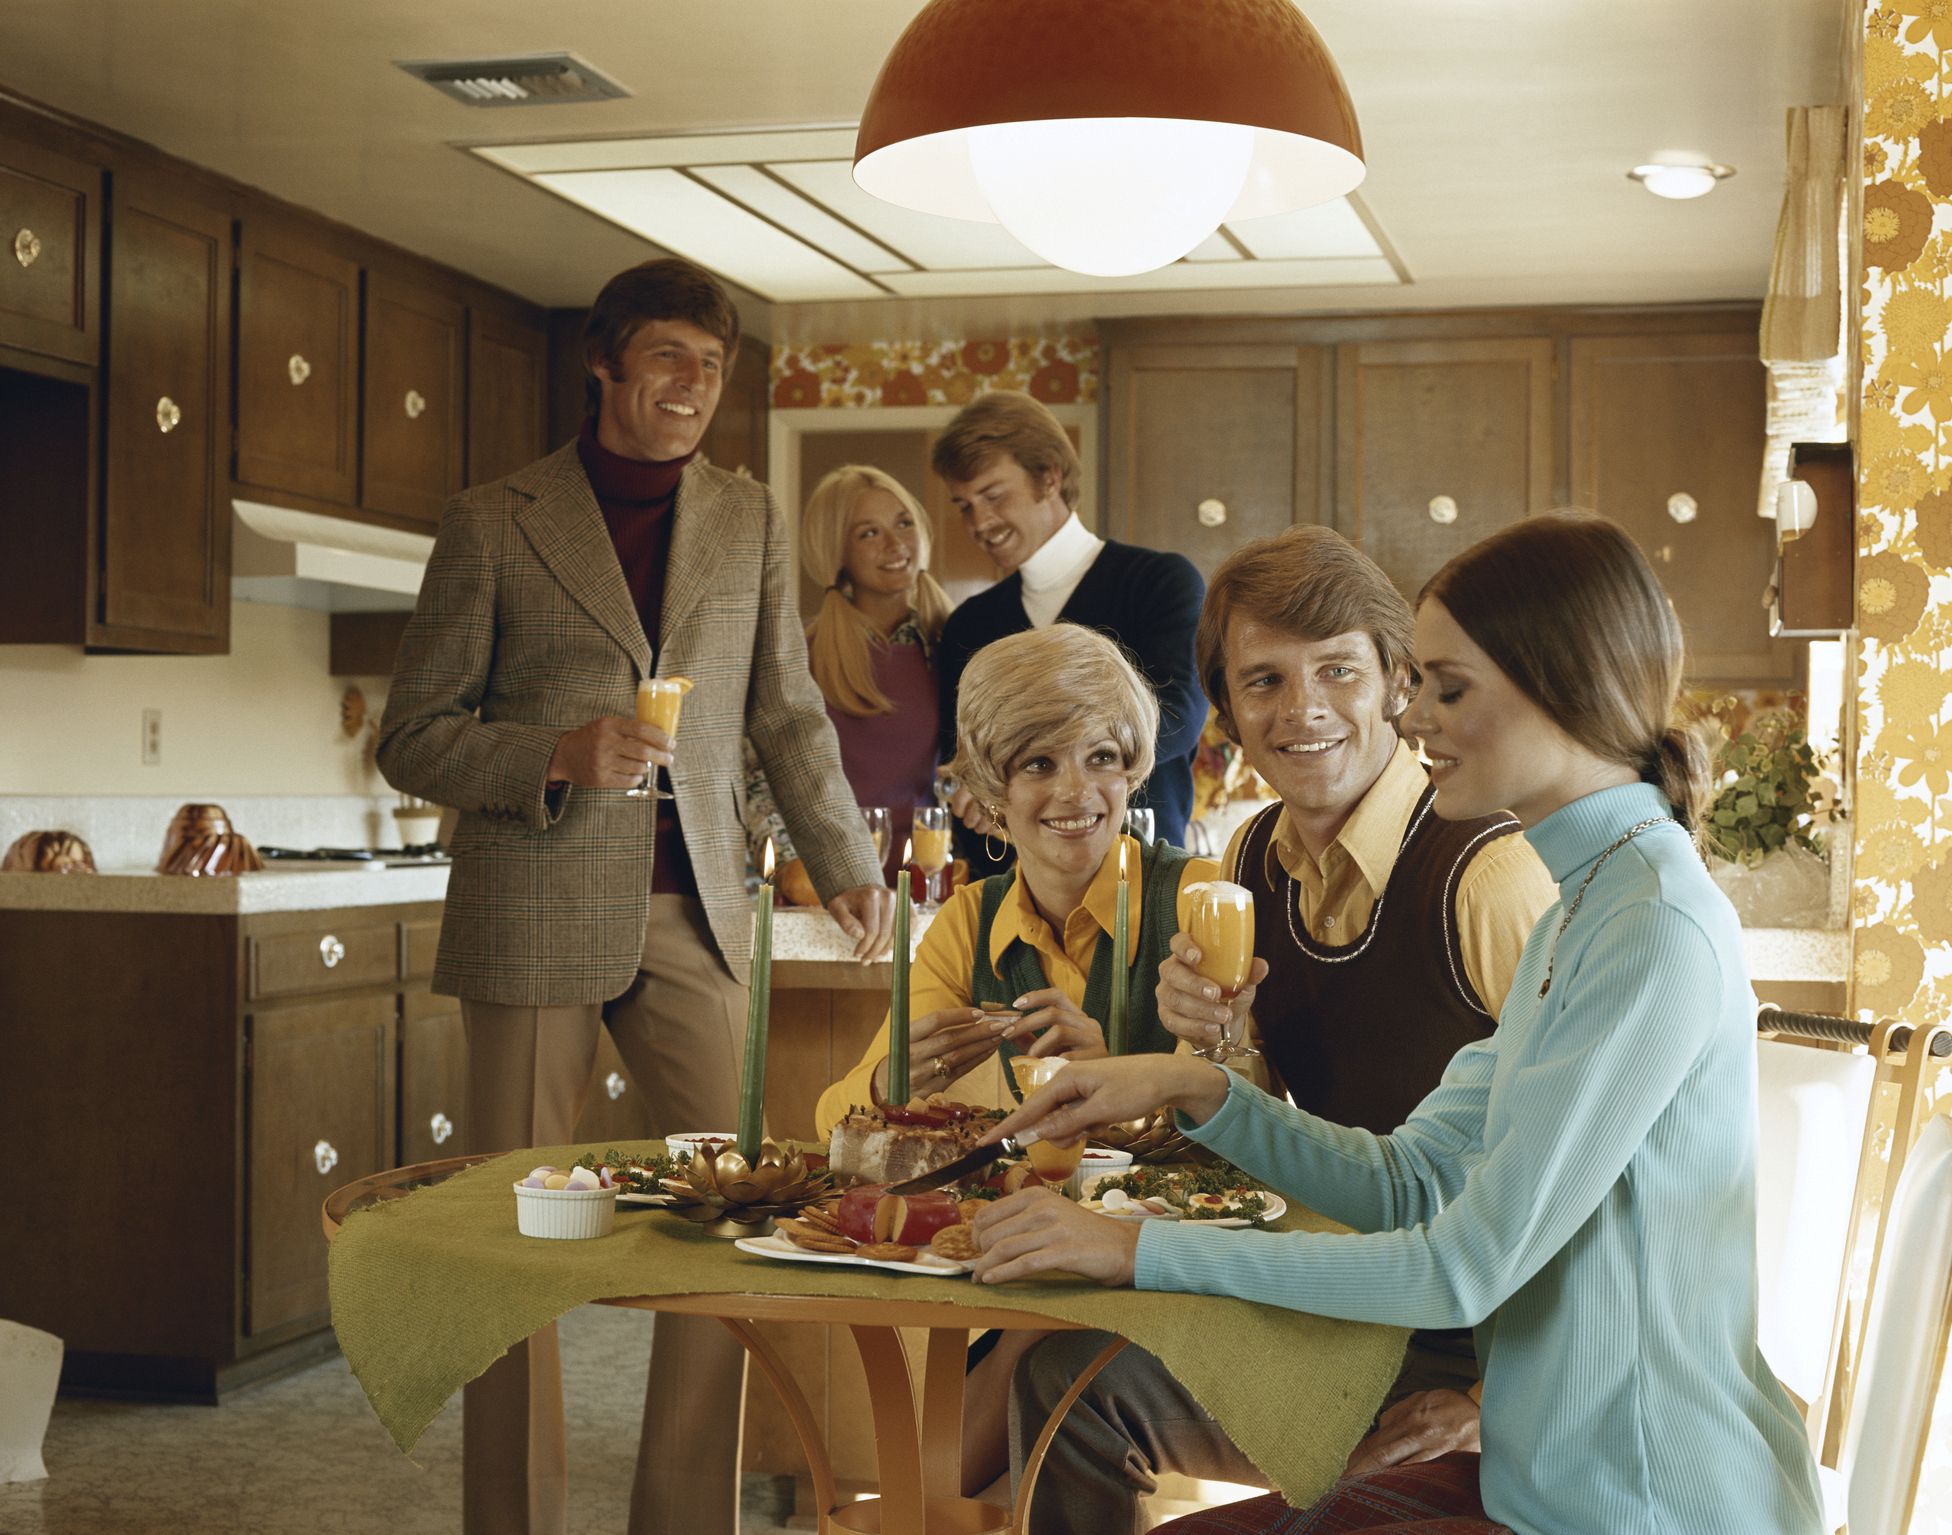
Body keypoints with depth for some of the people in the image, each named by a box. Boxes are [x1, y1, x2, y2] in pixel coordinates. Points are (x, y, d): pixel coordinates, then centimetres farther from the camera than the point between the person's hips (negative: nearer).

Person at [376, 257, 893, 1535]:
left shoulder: (750, 519, 12)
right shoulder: (493, 522, 2)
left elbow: (788, 715, 18)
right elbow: (412, 736, 2)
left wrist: (848, 866, 11)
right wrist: (558, 757, -14)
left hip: (695, 915, 3)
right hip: (535, 914, -3)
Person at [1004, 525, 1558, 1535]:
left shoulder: (1494, 875, -21)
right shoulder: (1253, 864, 4)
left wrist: (1498, 1394, -19)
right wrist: (1214, 1045, -10)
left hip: (1478, 1359, -6)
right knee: (1064, 1368, -12)